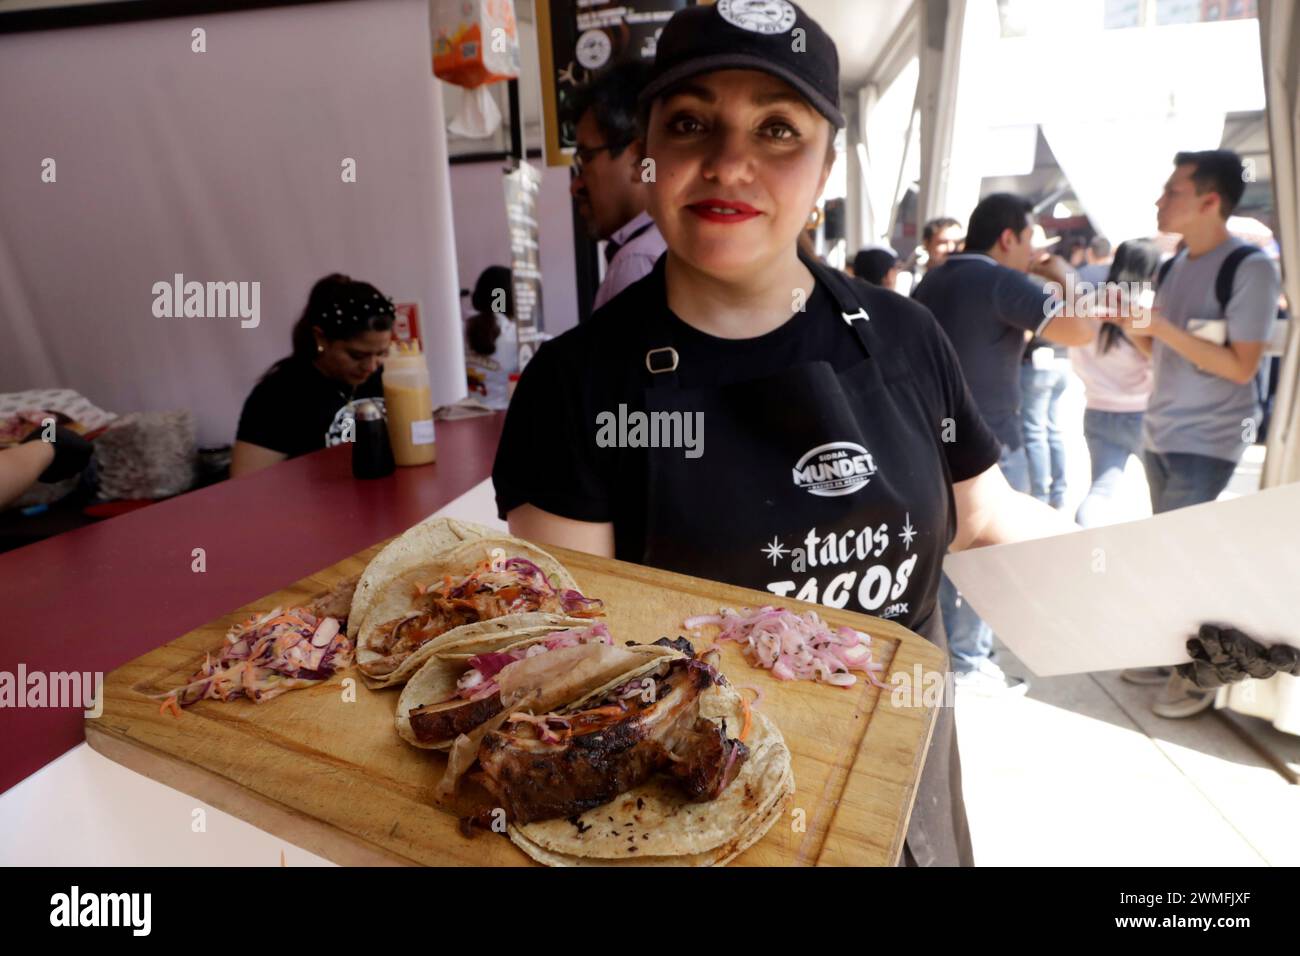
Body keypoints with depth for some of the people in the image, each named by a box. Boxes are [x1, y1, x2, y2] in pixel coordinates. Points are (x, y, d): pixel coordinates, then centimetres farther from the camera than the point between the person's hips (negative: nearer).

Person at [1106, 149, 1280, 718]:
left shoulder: (1250, 268, -14)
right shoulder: (1170, 268, 8)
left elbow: (1241, 367, -19)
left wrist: (1162, 326, -25)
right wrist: (1126, 323, -4)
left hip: (1208, 441, -7)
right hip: (1158, 433, 7)